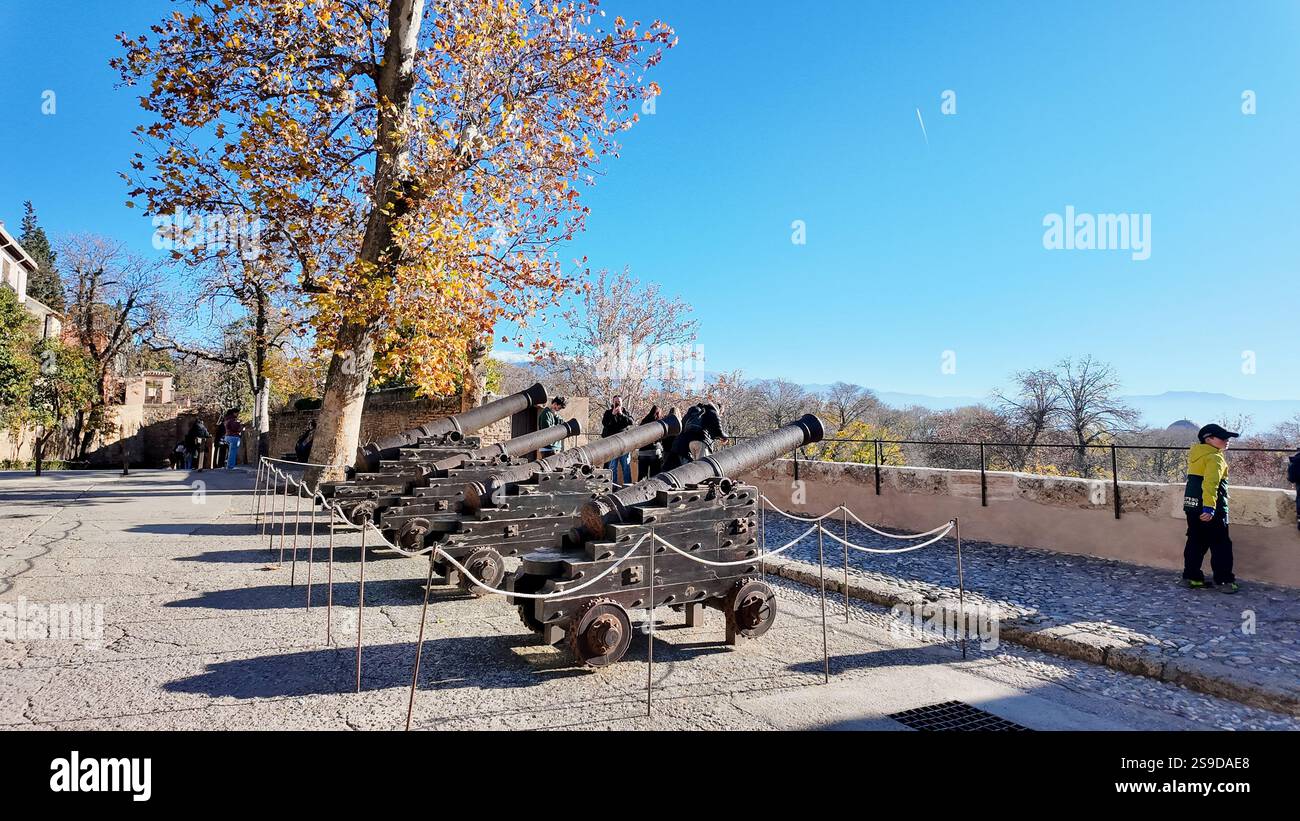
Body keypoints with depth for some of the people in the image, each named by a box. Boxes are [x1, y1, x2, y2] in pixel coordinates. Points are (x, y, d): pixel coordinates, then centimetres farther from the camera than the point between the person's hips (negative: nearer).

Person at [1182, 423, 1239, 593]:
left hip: (1191, 506, 8)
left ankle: (1191, 577, 16)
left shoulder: (1195, 455, 13)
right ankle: (1224, 581, 4)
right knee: (1221, 545, 1)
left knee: (1195, 542, 13)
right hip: (1212, 510, -8)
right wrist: (1209, 507, -35)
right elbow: (1211, 483, -27)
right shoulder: (1214, 458, -14)